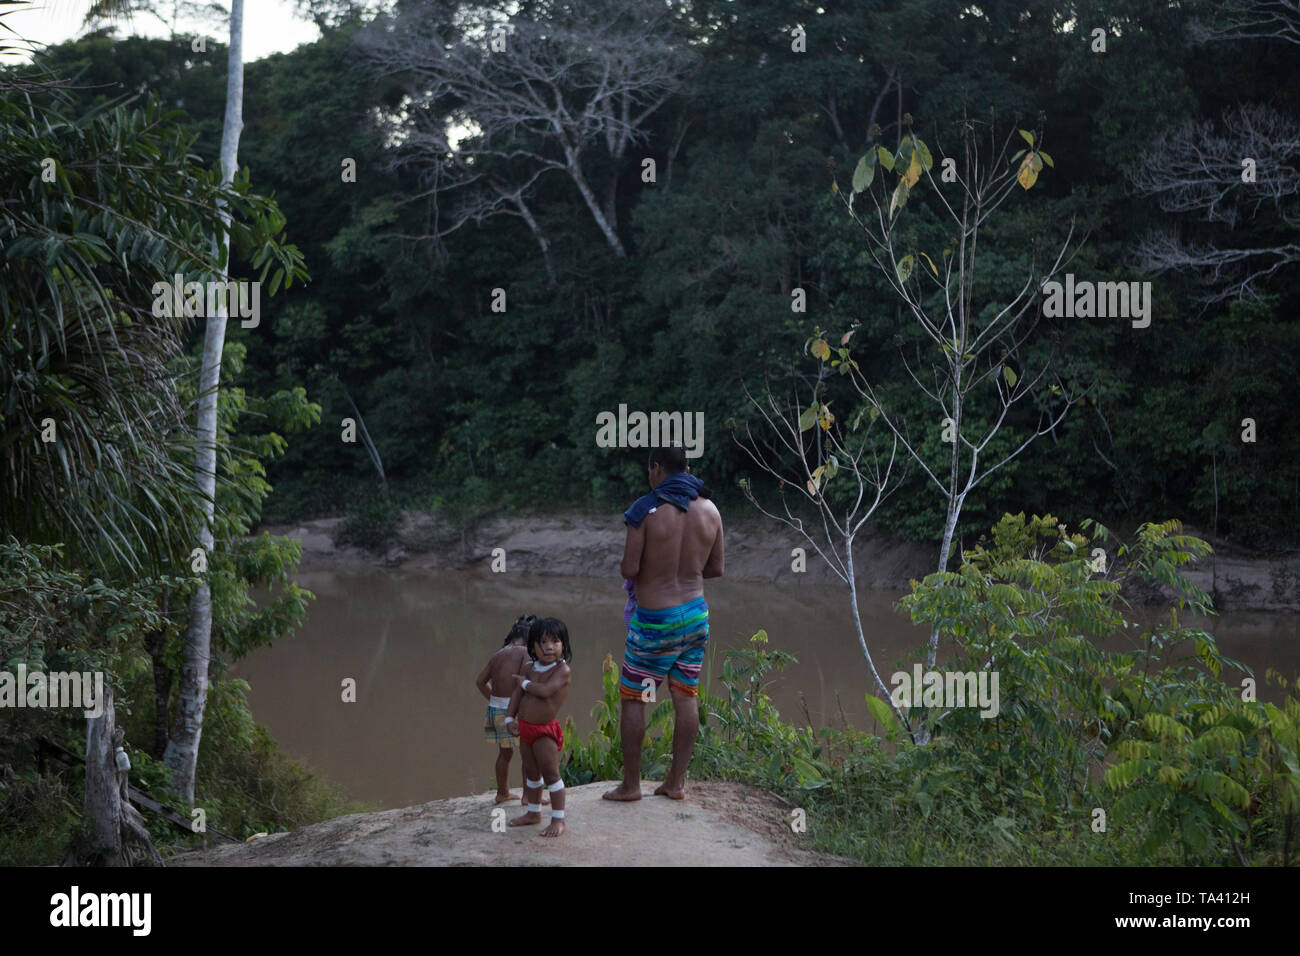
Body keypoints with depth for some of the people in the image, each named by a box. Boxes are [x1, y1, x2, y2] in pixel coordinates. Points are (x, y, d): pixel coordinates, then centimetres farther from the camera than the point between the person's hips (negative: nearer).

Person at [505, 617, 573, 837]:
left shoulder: (563, 670, -16)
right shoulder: (528, 667, 4)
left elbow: (544, 690, -29)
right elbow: (517, 693, 9)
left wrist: (525, 683, -13)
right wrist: (510, 717, -1)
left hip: (545, 730, -7)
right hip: (525, 728, 7)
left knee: (550, 773, -6)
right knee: (531, 772, 20)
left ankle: (558, 819, 0)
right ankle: (534, 812, 35)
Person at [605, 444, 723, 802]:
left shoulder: (645, 510, -15)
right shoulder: (709, 510, 1)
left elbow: (629, 569, -16)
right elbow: (717, 567, 8)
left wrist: (627, 567, 6)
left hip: (653, 619, -5)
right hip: (695, 613, 5)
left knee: (633, 697, 6)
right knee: (686, 696, 9)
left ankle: (630, 784, 9)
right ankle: (676, 781, 14)